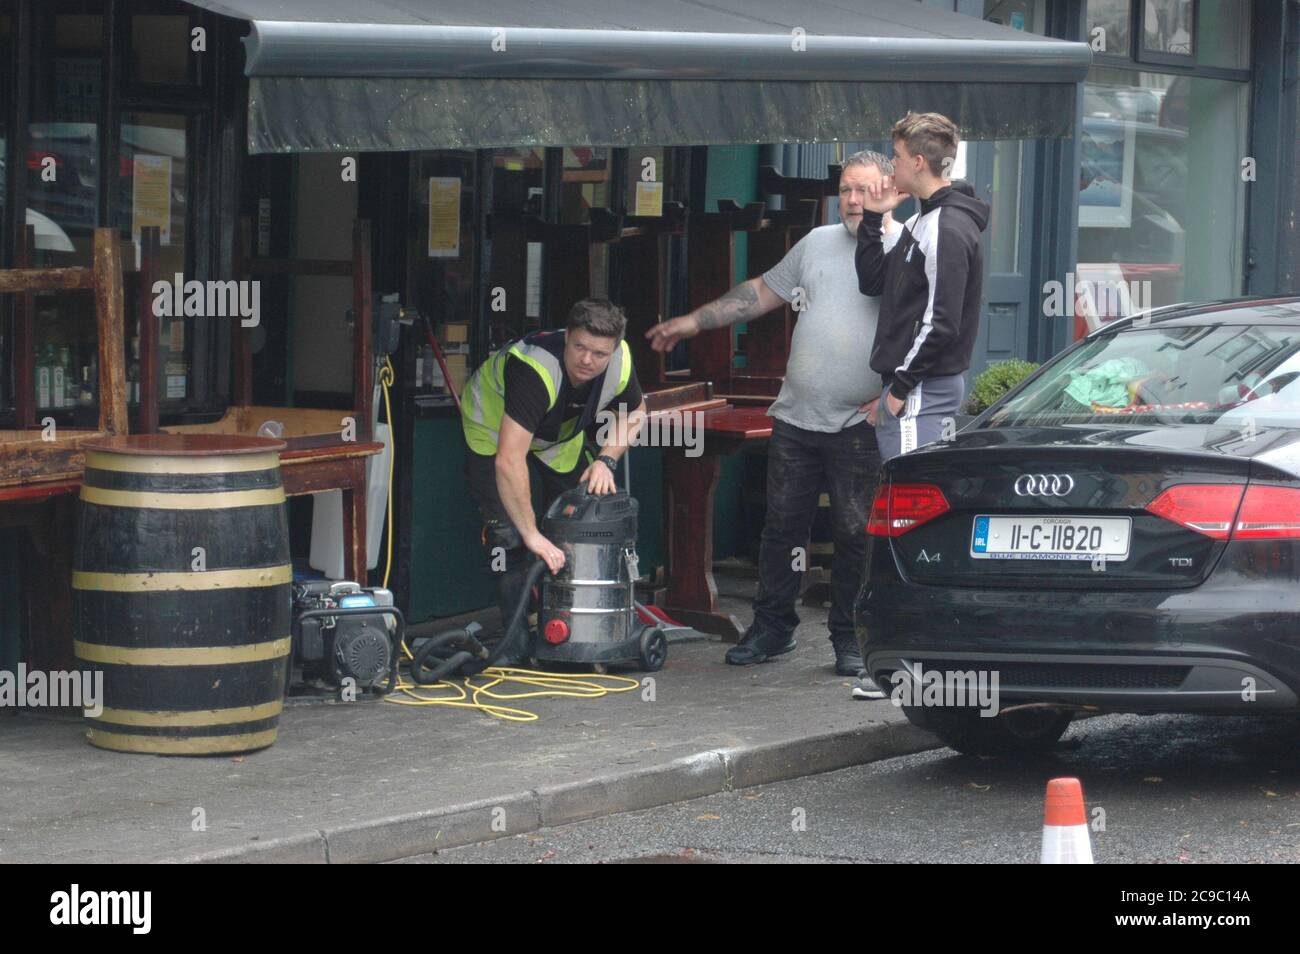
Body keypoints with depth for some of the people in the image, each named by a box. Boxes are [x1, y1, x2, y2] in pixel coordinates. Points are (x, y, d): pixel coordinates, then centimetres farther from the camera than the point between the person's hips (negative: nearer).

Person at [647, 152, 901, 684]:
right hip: (796, 419, 5)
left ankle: (849, 638, 11)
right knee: (782, 526, 8)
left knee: (856, 534, 0)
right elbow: (763, 292, 21)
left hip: (859, 425, -5)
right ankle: (772, 627, 18)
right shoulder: (818, 243, 13)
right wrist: (694, 322, 19)